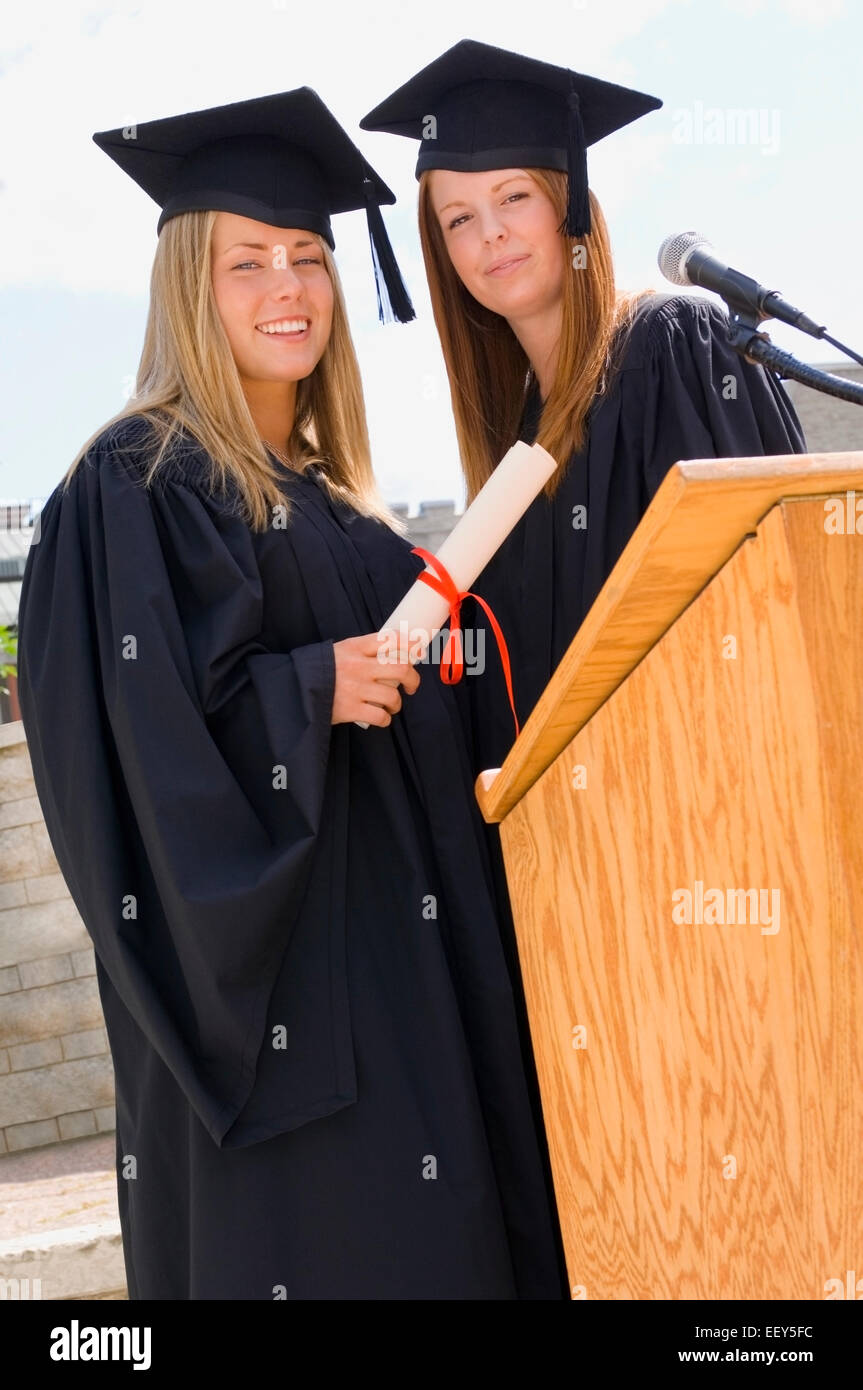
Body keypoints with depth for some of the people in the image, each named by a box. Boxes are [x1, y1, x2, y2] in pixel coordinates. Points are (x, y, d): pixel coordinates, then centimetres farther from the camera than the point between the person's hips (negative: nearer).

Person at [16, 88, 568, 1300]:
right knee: (300, 1228, -4)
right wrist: (310, 691, -22)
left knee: (437, 1222, 9)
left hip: (400, 924, 8)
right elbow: (128, 723, -16)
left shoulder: (332, 492, 17)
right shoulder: (137, 481, -7)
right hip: (264, 951, -8)